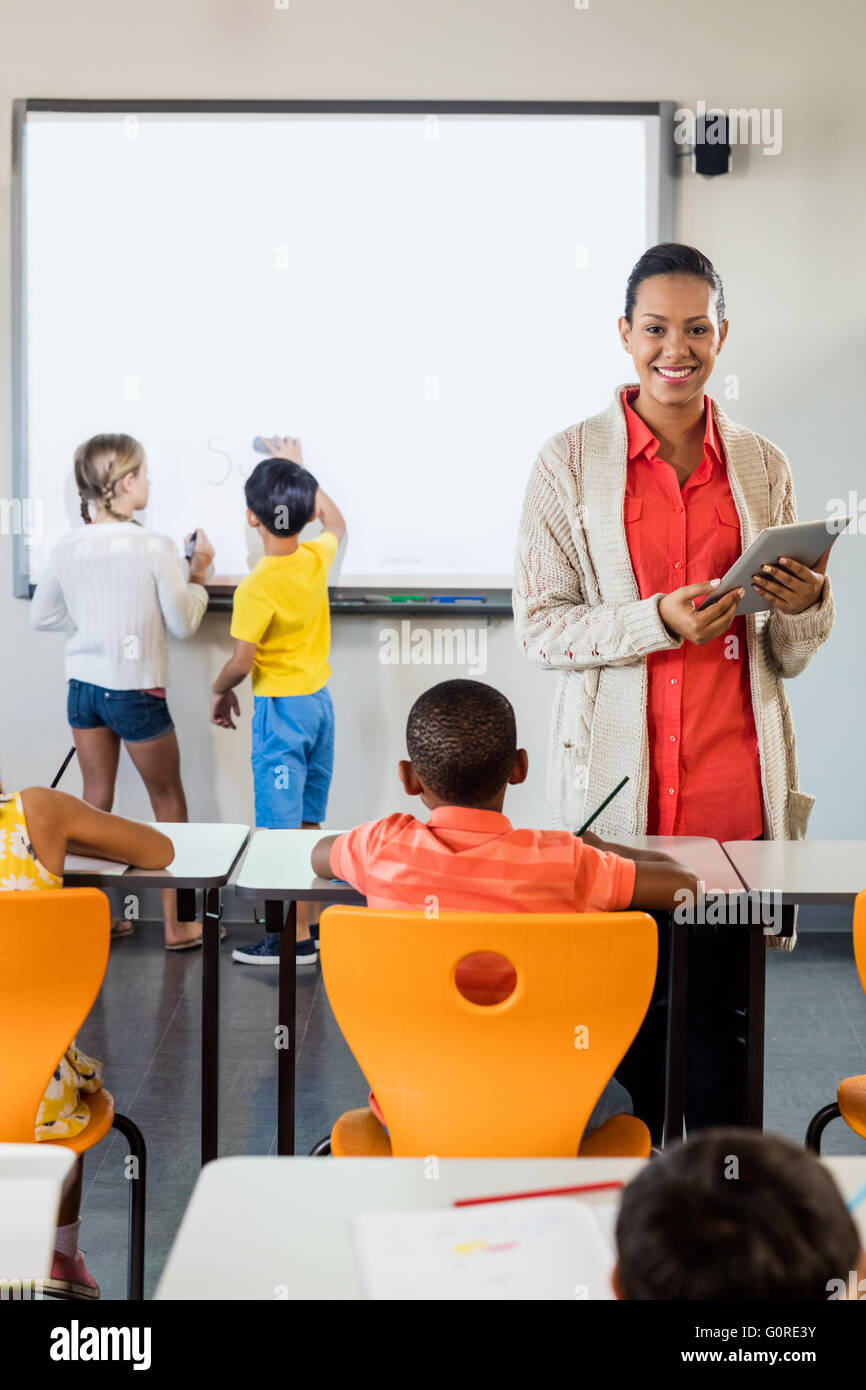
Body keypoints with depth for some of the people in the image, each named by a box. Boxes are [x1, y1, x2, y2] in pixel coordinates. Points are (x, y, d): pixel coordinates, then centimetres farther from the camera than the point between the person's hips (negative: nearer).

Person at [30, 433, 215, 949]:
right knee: (169, 803, 11)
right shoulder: (156, 548, -16)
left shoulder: (68, 548, -2)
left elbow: (43, 615, 9)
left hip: (83, 687, 5)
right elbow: (183, 623, -8)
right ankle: (177, 924, 17)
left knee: (96, 802, 15)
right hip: (136, 692, -5)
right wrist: (199, 574, 5)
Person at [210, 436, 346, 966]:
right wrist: (298, 469, 28)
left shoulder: (257, 588, -21)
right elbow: (337, 522, 22)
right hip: (321, 702, 7)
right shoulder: (317, 559, -2)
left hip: (280, 708, -7)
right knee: (309, 823, 14)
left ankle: (297, 938, 3)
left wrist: (221, 690, 2)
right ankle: (314, 921, 21)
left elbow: (242, 661, -19)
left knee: (282, 827, -1)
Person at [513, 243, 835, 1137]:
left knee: (724, 1013, 4)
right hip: (617, 778, -2)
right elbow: (537, 628, -3)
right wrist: (658, 621, -17)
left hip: (734, 785, 2)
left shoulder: (761, 467, 11)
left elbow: (787, 659, 14)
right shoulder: (570, 461, 2)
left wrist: (804, 609, -8)